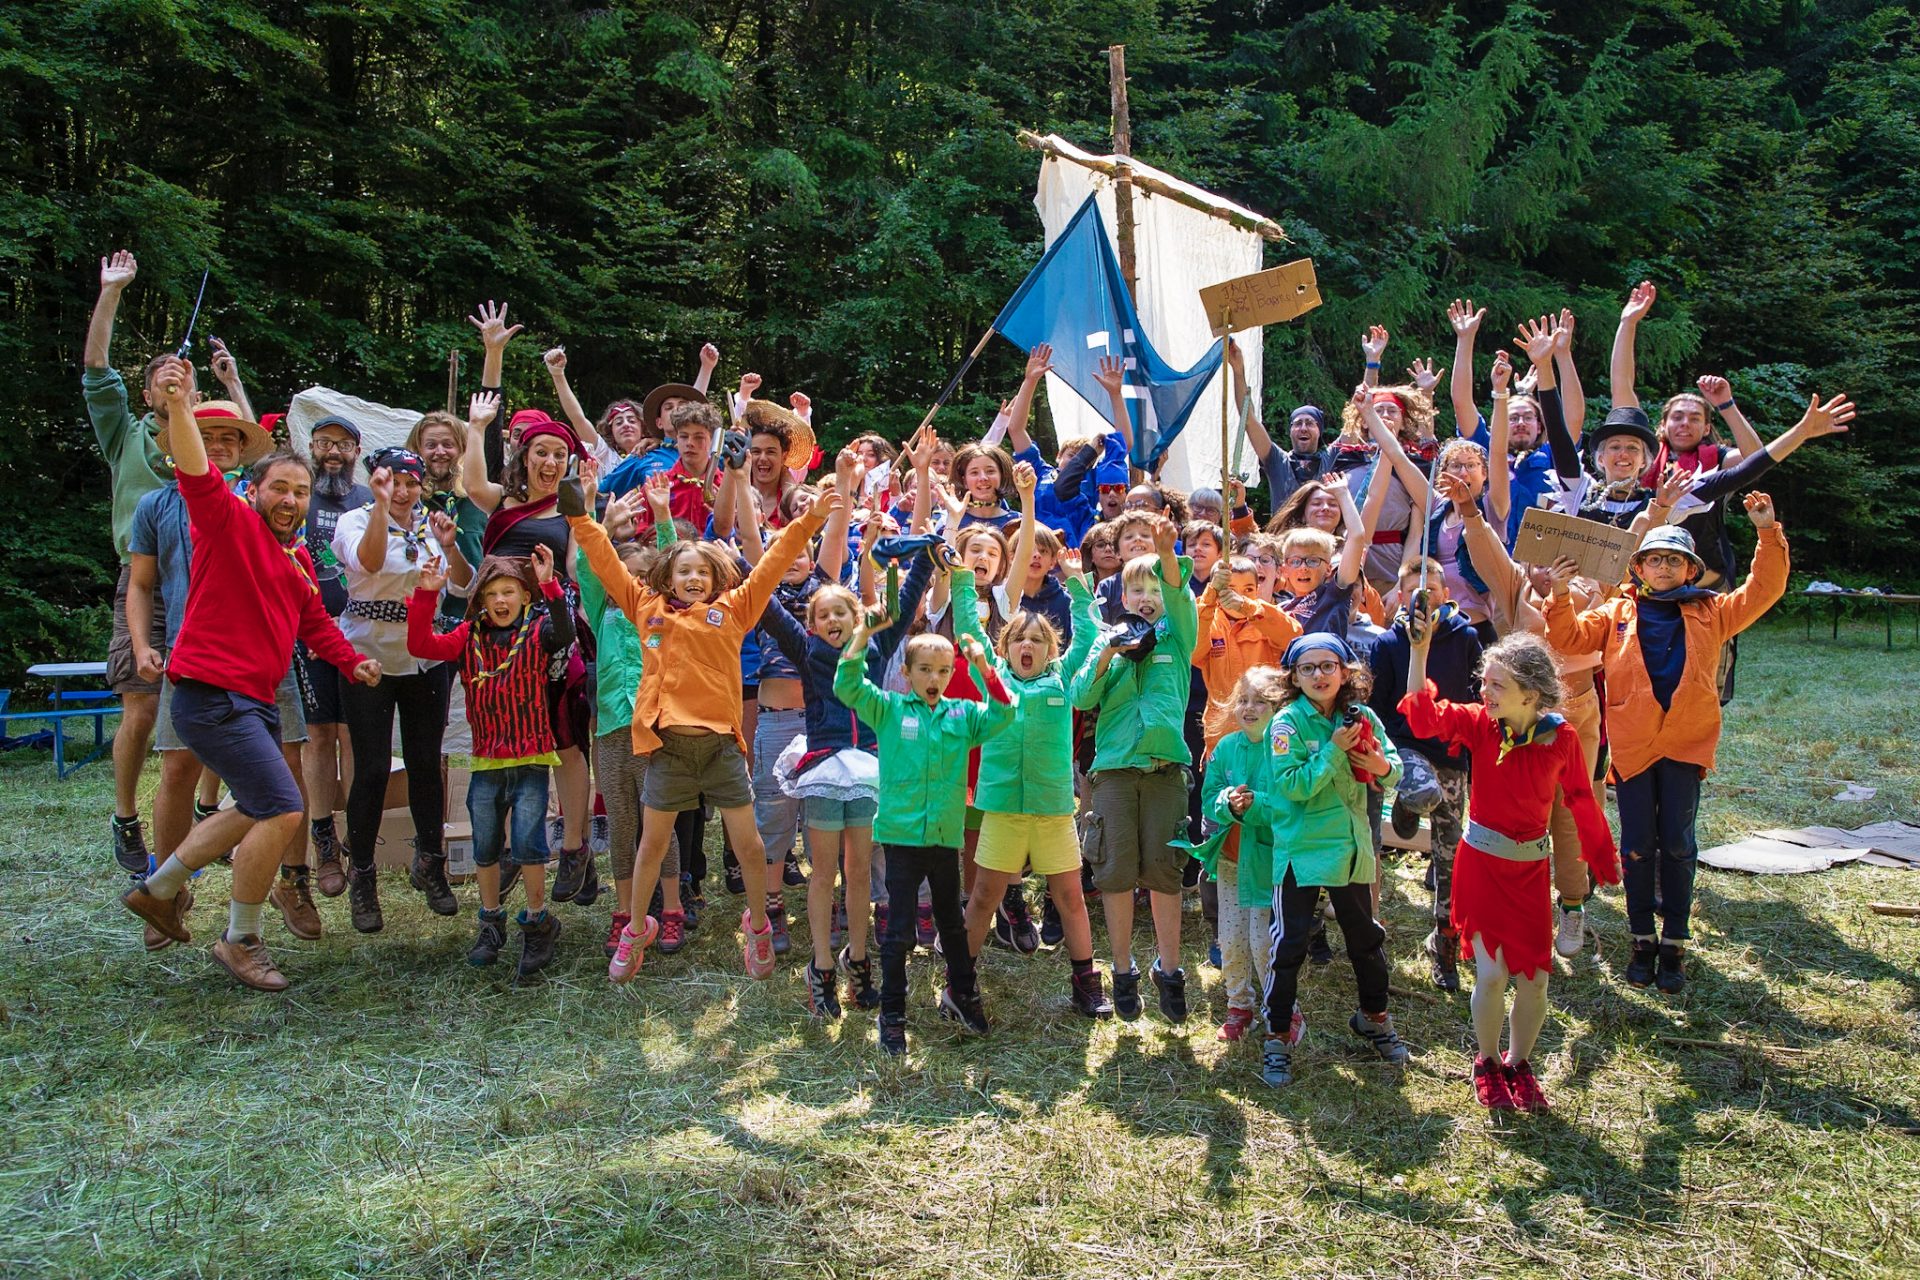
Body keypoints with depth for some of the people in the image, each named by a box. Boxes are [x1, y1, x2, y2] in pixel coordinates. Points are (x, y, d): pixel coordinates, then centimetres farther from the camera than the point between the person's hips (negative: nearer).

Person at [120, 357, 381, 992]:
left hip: (256, 701, 10)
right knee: (283, 809, -13)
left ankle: (159, 888, 43)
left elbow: (314, 622, 22)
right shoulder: (230, 522, -8)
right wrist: (179, 406, -40)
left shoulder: (299, 557, 14)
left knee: (256, 809, 25)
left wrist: (350, 659, 6)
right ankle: (241, 941, 5)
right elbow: (199, 477, -26)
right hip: (211, 695, -10)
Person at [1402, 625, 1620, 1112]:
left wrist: (1606, 861, 12)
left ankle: (1519, 1063, 30)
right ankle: (1487, 1063, 23)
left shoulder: (1562, 740, -10)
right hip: (1482, 862, -1)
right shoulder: (1479, 724, -11)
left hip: (1531, 868, 1)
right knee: (1492, 973, -3)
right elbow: (1424, 716, -26)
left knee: (1534, 978, 5)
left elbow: (1582, 803, 3)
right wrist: (1419, 650, -35)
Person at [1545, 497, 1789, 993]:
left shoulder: (1711, 613, 8)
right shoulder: (1617, 614, 7)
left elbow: (1764, 590, 1)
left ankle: (1674, 944, 13)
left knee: (1677, 844, 1)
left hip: (1686, 744, 0)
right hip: (1631, 744, 0)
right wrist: (1560, 597, -16)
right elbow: (1569, 637, 1)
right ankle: (1642, 940, 17)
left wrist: (1768, 533, -9)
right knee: (1637, 845, 4)